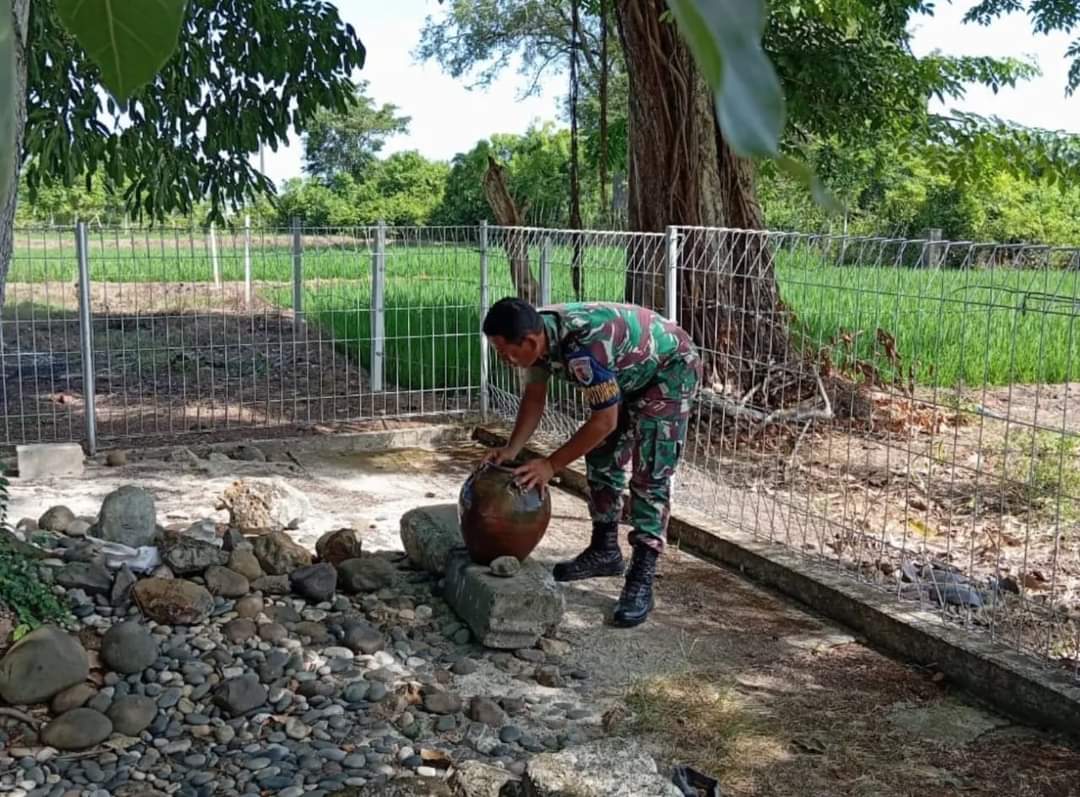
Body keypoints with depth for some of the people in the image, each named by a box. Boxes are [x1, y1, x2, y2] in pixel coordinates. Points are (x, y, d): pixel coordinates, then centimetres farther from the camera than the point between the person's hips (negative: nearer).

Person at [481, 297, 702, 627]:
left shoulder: (583, 344, -40)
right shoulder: (539, 334, -15)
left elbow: (604, 421, -32)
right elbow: (535, 397, 1)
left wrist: (551, 465, -27)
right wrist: (512, 449, -10)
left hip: (671, 368, -9)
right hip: (627, 373, 9)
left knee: (650, 475, -14)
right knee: (601, 459, 12)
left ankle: (641, 579, -13)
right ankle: (605, 550, 26)